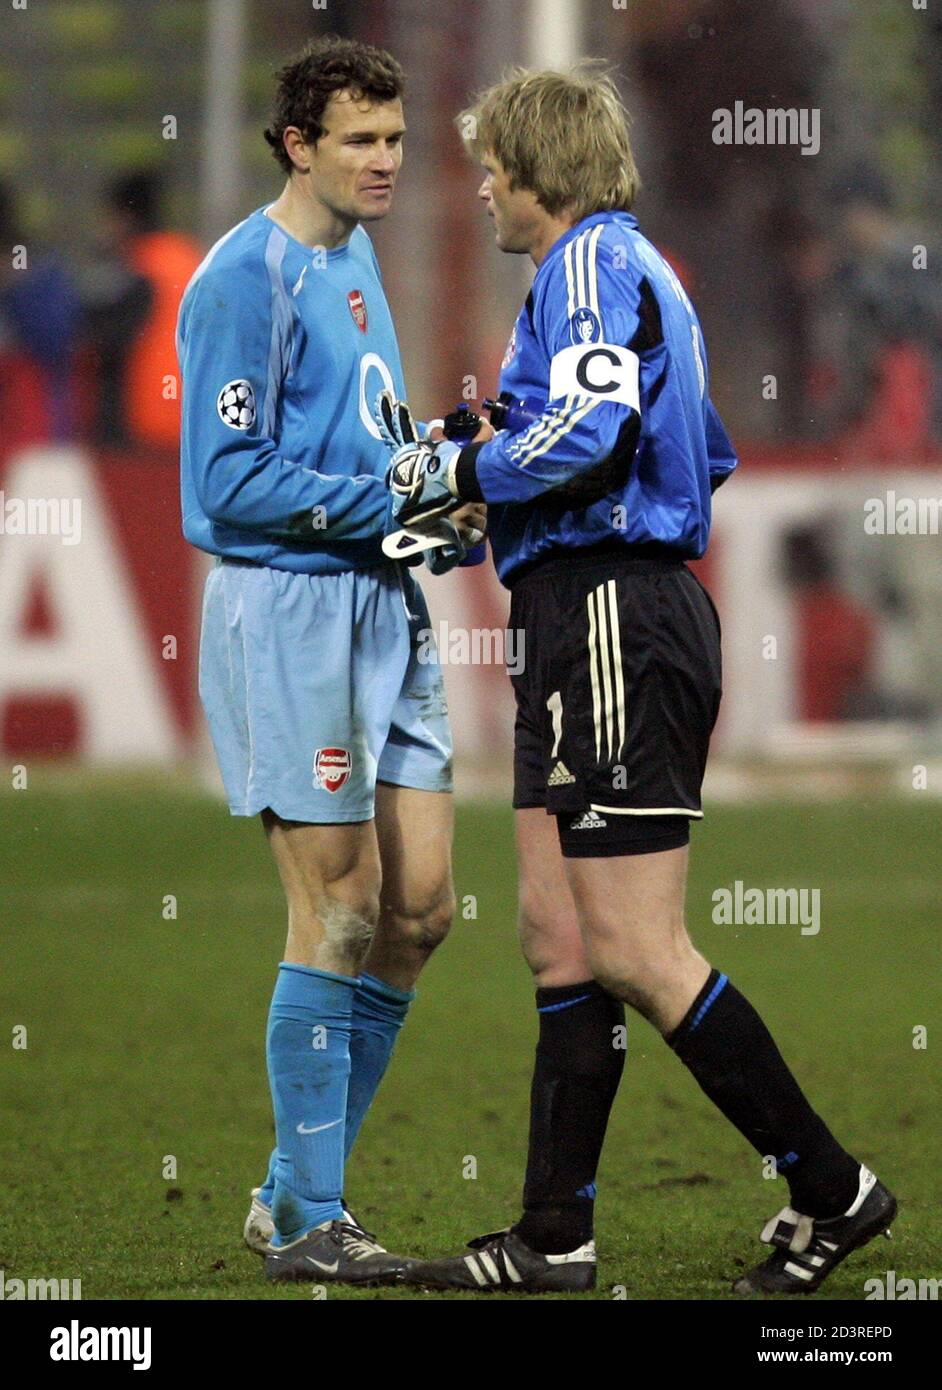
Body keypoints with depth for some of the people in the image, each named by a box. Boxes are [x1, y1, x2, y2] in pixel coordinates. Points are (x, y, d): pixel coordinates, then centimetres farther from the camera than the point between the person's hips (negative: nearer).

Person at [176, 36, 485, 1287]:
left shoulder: (353, 259, 17)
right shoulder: (249, 277, -11)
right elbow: (230, 483, -16)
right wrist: (391, 506, -16)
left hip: (382, 608, 9)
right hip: (289, 611, -9)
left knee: (419, 907, 5)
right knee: (340, 913, -8)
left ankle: (298, 1189, 15)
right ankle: (305, 1226, 0)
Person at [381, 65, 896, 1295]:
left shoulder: (595, 260, -9)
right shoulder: (635, 270, 22)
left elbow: (588, 433, -24)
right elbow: (707, 459, 28)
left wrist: (458, 474, -9)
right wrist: (481, 495, 25)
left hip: (614, 622, -11)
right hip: (590, 626, 11)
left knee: (633, 950, -10)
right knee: (559, 935, 9)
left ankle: (831, 1191, -4)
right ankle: (554, 1240, 10)